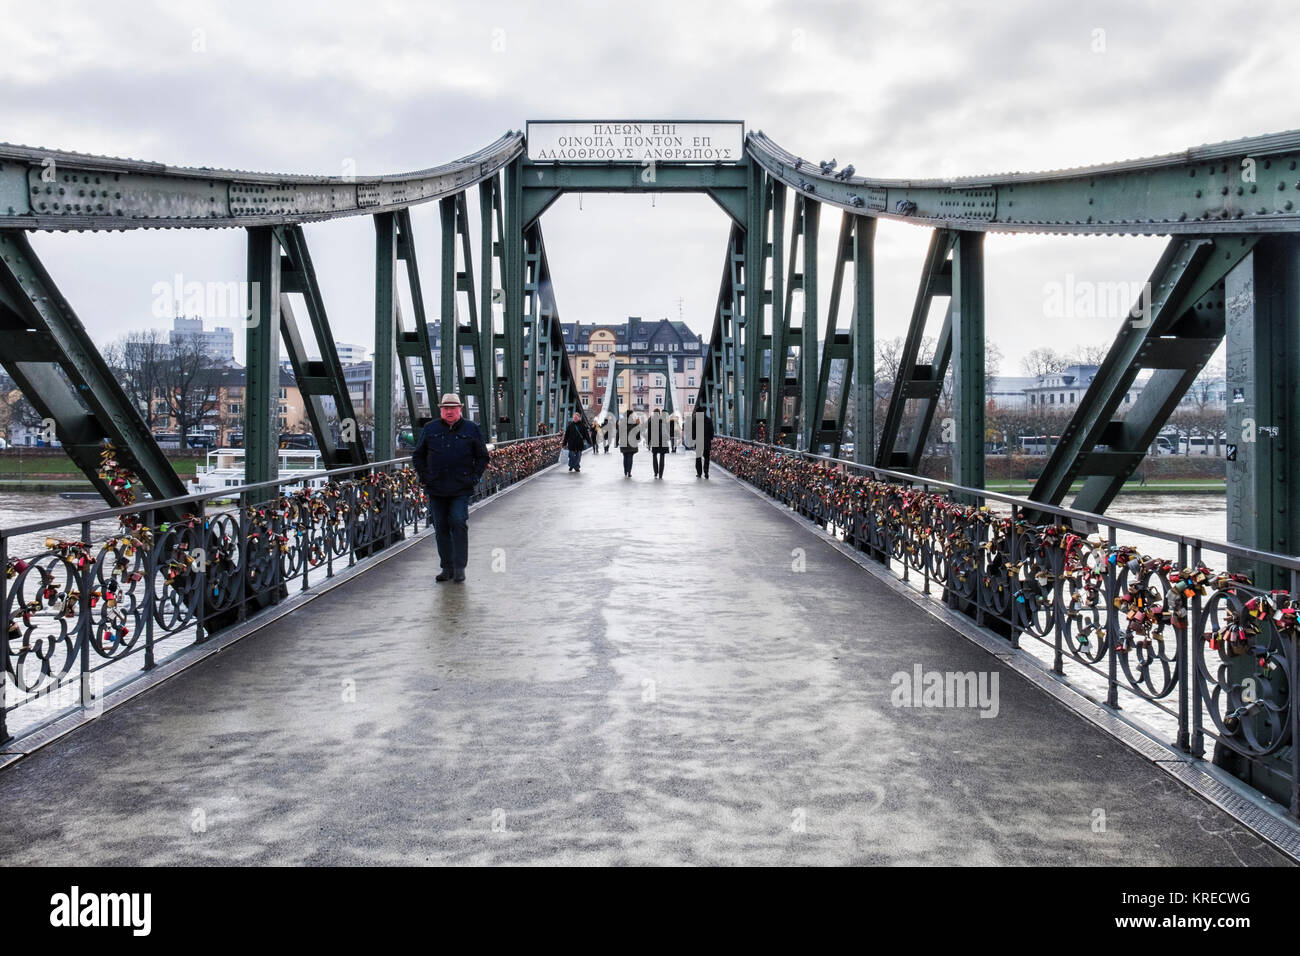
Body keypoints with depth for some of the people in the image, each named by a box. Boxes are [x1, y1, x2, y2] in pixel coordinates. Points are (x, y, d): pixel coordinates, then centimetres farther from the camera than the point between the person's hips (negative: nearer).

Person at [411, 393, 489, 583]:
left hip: (461, 489, -2)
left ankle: (459, 567, -5)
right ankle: (447, 567, 14)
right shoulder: (430, 429, 8)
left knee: (459, 523, -11)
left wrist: (474, 478, 0)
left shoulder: (471, 429, 4)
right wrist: (424, 477, 4)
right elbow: (417, 456, 16)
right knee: (441, 528, 5)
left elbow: (482, 457, 10)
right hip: (436, 489, 2)